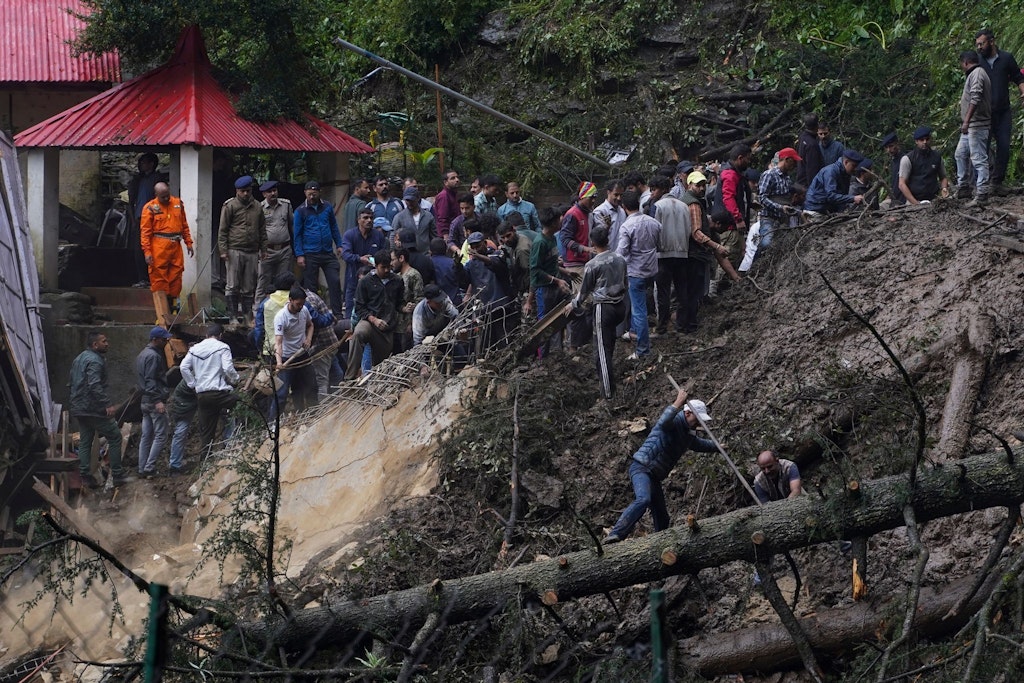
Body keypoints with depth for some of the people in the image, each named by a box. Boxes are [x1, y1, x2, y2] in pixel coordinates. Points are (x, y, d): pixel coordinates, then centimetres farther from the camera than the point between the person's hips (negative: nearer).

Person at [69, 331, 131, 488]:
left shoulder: (79, 359, 16)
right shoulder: (95, 361, -17)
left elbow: (73, 383, 23)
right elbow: (95, 386, -28)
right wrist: (108, 404, -31)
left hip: (79, 408, 10)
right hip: (93, 409, -10)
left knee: (85, 441, 12)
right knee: (114, 437, -1)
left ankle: (85, 476, 11)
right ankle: (118, 475, -1)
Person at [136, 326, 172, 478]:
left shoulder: (142, 355, 18)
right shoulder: (153, 356, -15)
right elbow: (150, 380, -22)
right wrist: (158, 400, -26)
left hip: (145, 401, 10)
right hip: (155, 401, -10)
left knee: (146, 436, 10)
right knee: (160, 436, -7)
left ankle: (143, 469, 11)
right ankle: (149, 468, -11)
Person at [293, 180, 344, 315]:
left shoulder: (327, 207, 7)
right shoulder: (300, 211, -1)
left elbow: (334, 227, 16)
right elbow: (297, 234, 0)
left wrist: (338, 244, 8)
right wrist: (299, 255, -6)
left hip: (328, 252, 2)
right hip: (310, 254, -2)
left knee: (335, 281, -3)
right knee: (310, 286, 4)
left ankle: (338, 313, 2)